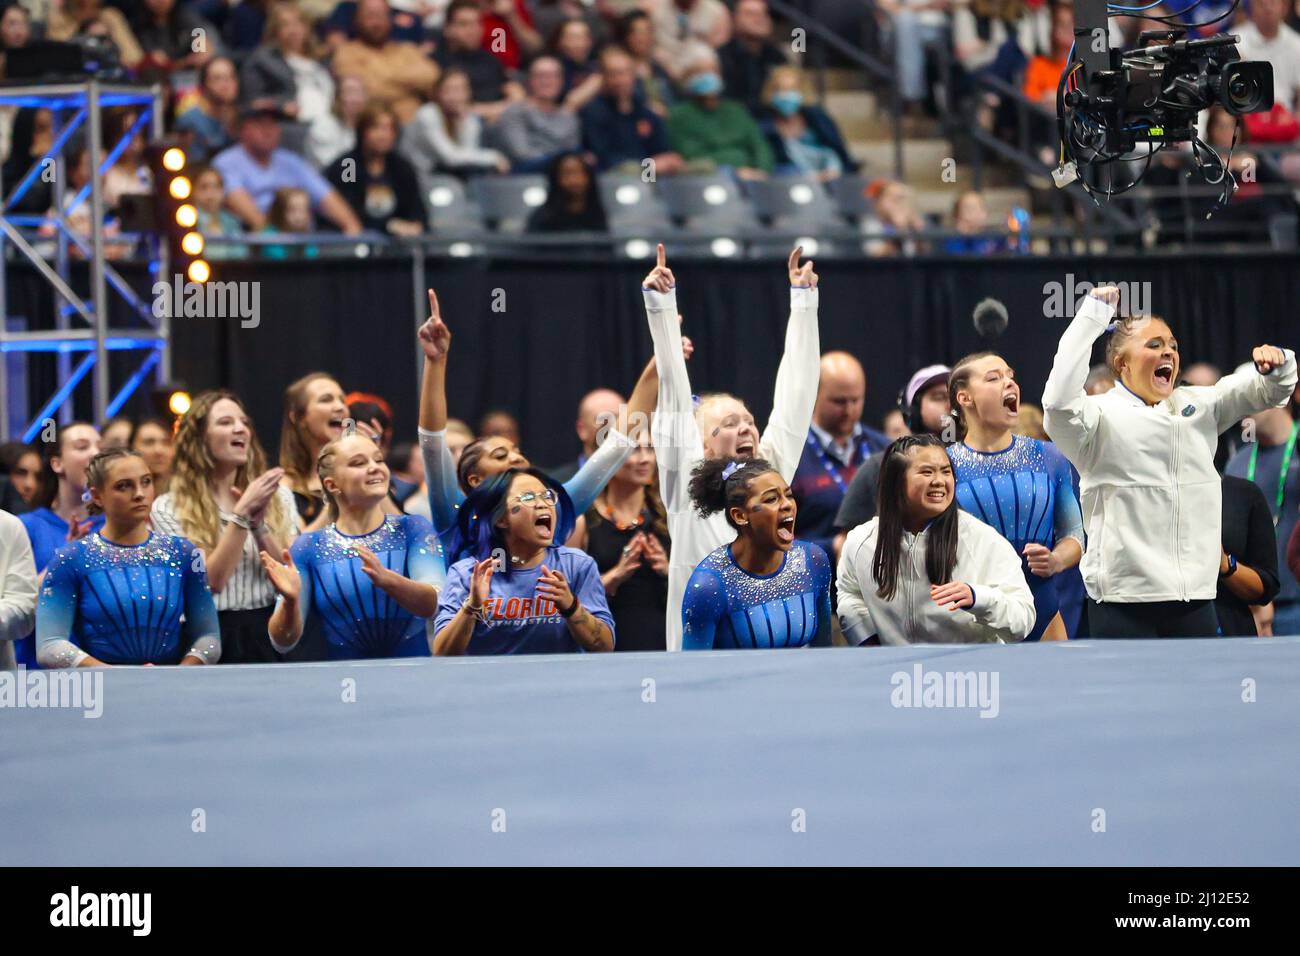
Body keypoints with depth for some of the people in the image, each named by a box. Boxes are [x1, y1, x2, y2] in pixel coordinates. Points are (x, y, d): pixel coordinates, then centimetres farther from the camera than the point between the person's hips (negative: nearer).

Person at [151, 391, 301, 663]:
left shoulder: (278, 497, 13)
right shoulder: (169, 509, 3)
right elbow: (210, 580, -7)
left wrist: (259, 523, -8)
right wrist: (242, 513, -9)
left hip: (269, 637, 2)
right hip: (211, 641, -2)